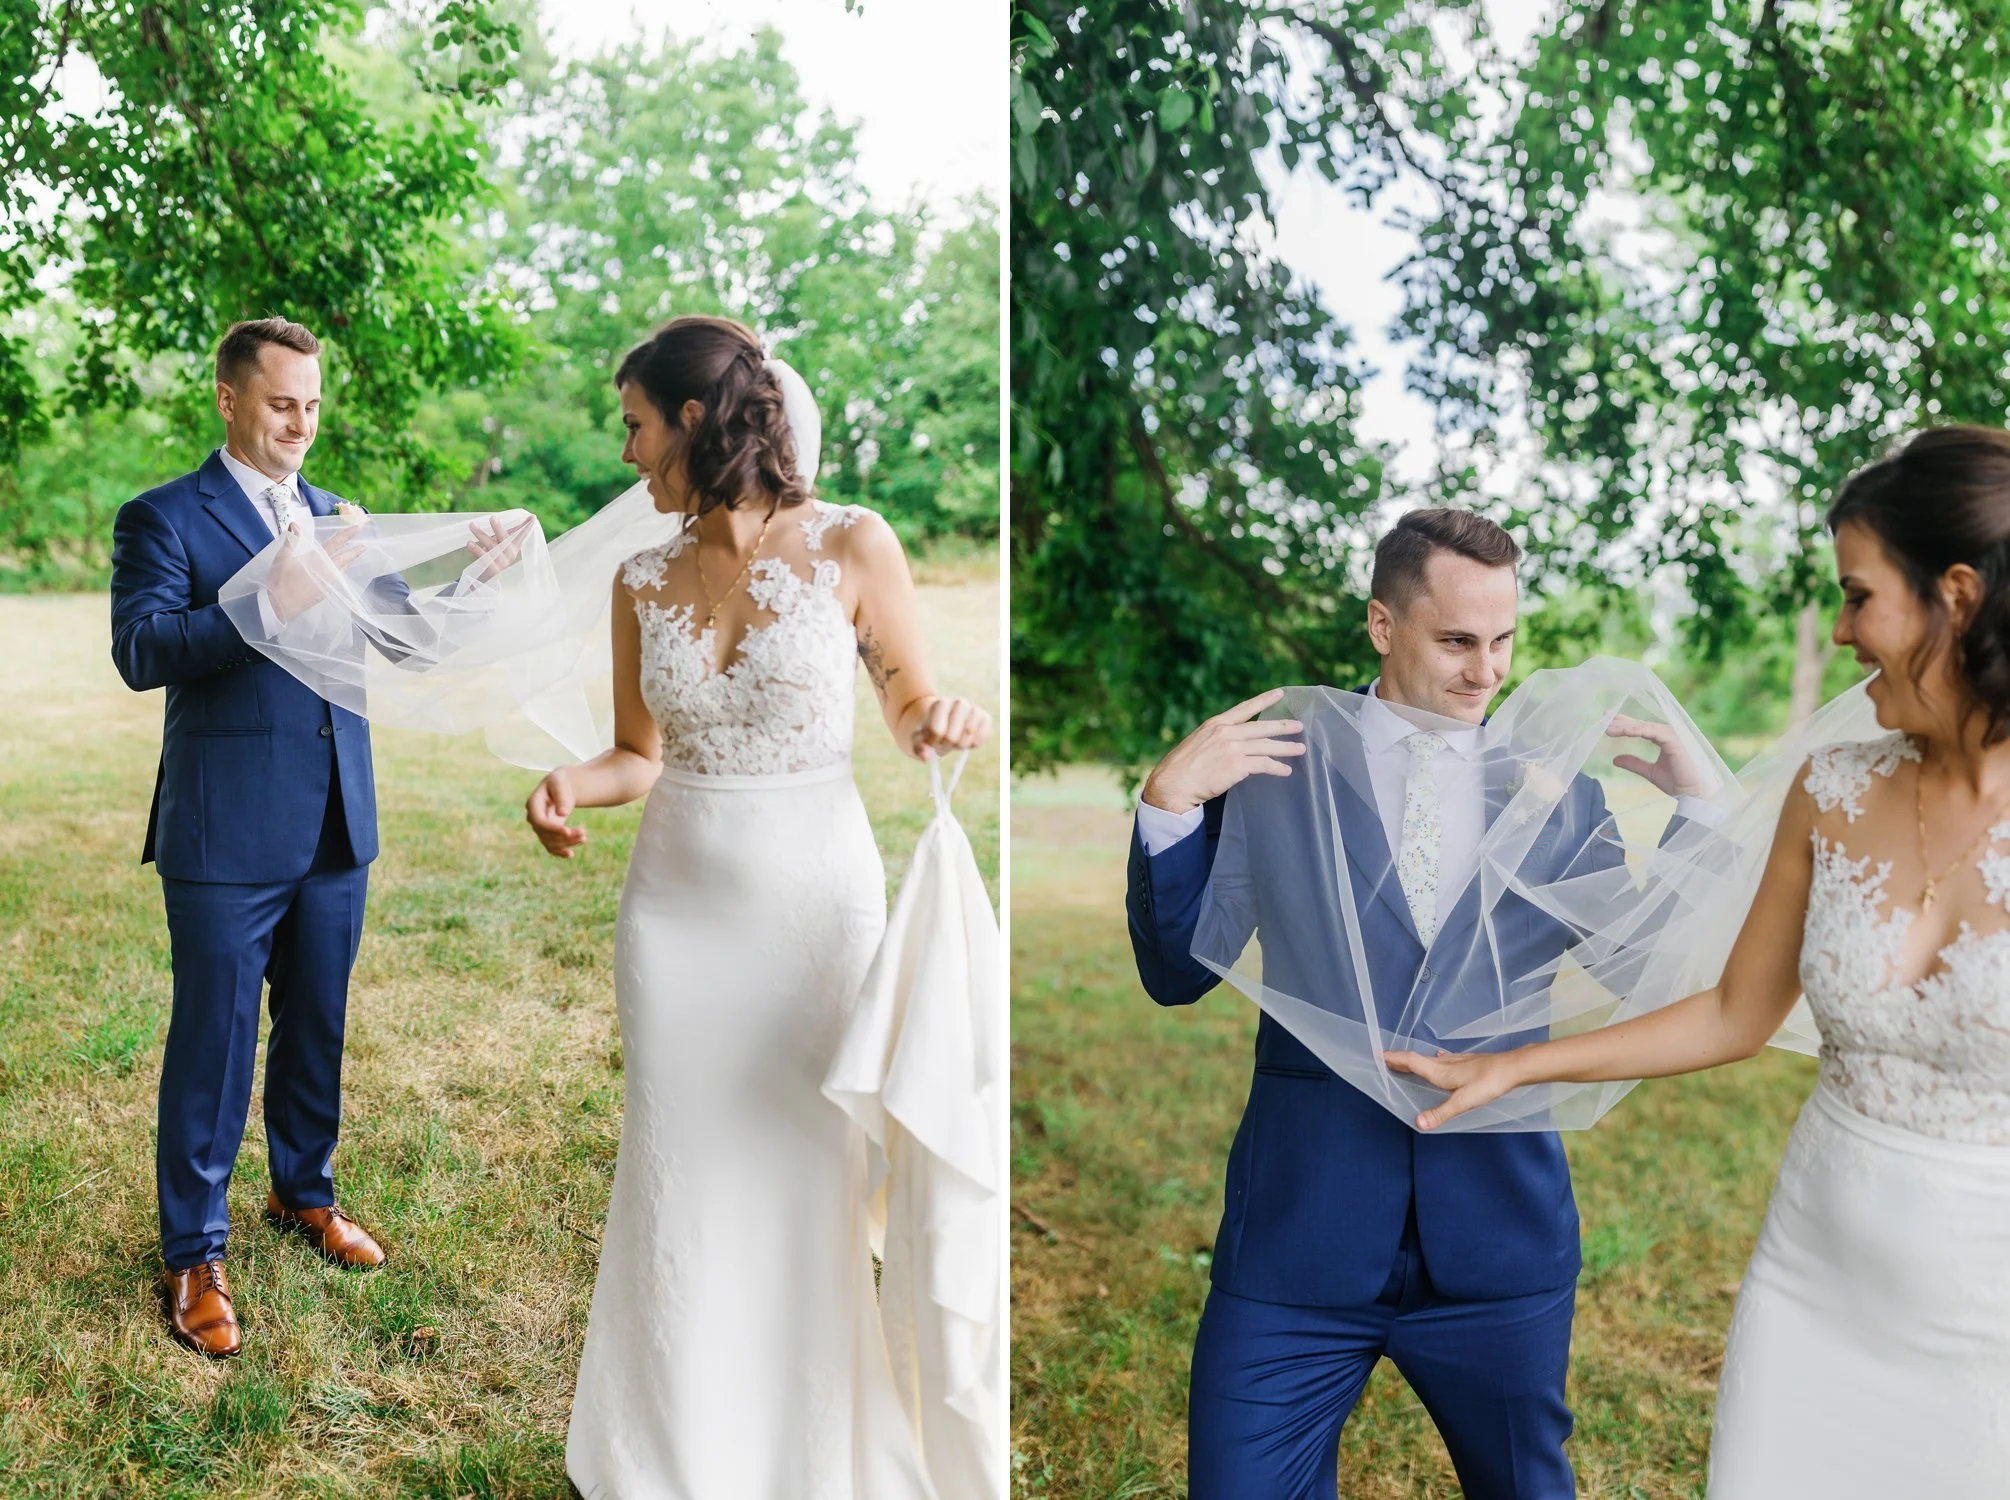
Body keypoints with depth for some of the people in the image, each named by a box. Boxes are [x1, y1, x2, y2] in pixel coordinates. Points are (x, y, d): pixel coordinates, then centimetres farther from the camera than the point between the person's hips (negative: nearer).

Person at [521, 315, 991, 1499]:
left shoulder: (851, 546, -7)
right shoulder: (643, 582, 3)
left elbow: (911, 699, 1)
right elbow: (641, 756, 10)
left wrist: (941, 721, -21)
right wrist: (569, 786, -10)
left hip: (819, 899, -3)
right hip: (680, 905, 3)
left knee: (817, 1173, 6)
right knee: (683, 1179, 9)